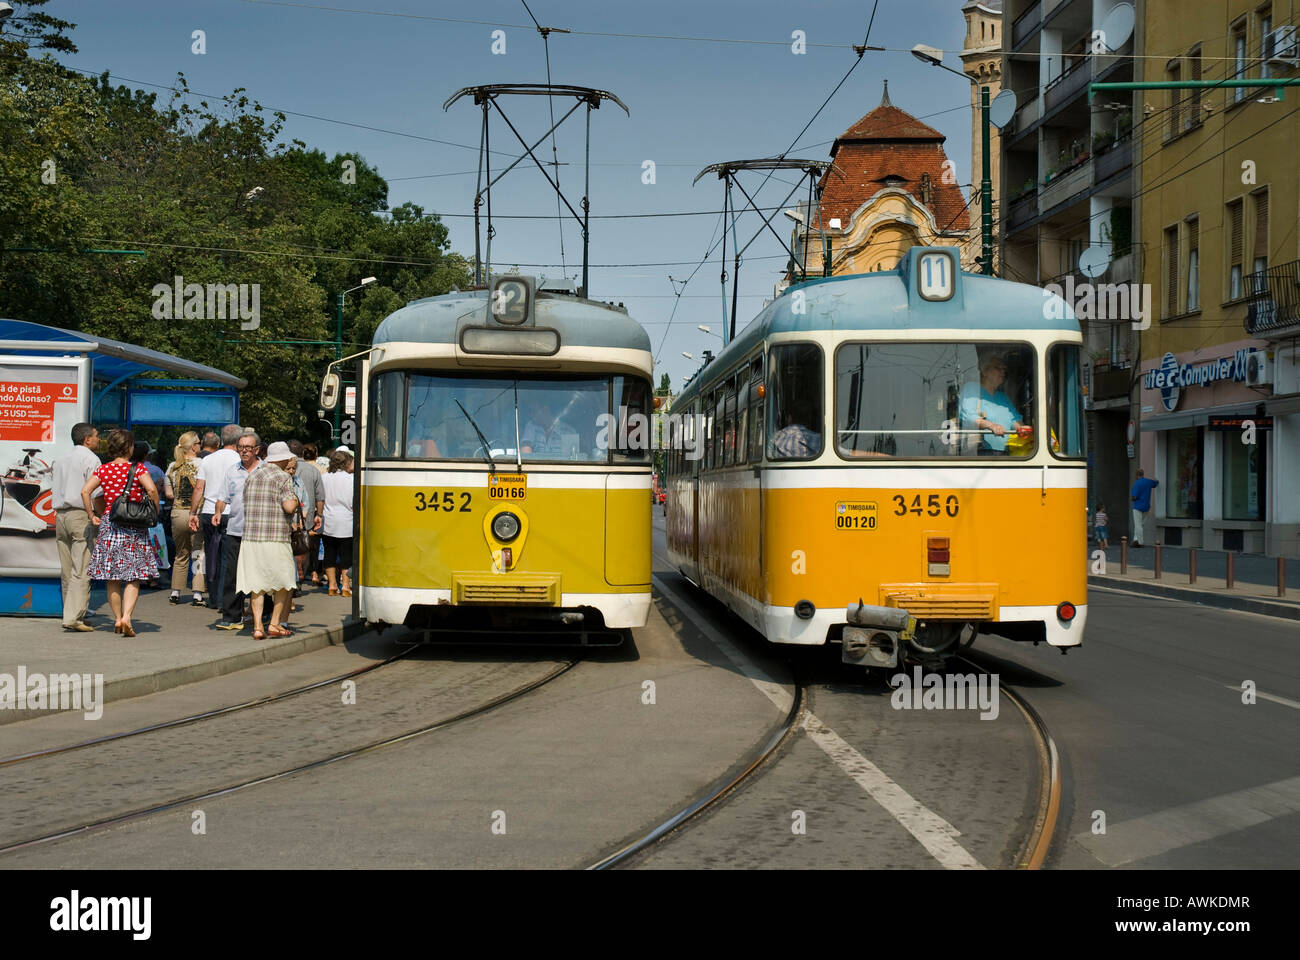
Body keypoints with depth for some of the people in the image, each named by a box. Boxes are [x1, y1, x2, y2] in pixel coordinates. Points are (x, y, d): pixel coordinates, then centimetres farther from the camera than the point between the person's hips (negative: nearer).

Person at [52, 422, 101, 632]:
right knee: (81, 570, -9)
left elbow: (54, 492, 18)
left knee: (67, 569, 9)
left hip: (60, 516, 8)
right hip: (81, 515, -8)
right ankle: (73, 618, -15)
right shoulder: (91, 459, -5)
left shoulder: (60, 461, 19)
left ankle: (71, 614, 11)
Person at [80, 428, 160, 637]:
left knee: (113, 578, 11)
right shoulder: (138, 468, -4)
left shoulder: (103, 469, 5)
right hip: (135, 526, -3)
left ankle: (118, 619, 15)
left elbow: (85, 491, -5)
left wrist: (92, 515, 3)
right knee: (133, 578, 0)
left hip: (109, 524, 3)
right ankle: (126, 617, -16)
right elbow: (151, 489, -18)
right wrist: (155, 513, -4)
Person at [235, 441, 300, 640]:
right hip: (275, 538, -5)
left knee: (257, 584, 6)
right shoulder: (283, 477, -5)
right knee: (284, 581, 10)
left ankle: (257, 626, -1)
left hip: (250, 536, 5)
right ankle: (274, 623, 8)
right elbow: (289, 507, -15)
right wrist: (296, 501, 5)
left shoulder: (251, 476, 14)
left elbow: (246, 503, 18)